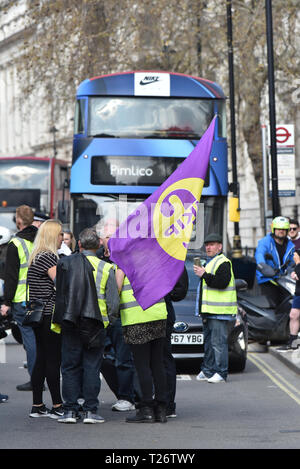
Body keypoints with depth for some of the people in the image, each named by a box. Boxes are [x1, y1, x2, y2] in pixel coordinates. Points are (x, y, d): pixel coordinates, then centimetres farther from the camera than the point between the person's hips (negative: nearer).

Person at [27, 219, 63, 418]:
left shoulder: (37, 257, 16)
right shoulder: (49, 257, -13)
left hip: (38, 316, 9)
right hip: (49, 315, -9)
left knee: (41, 359, 11)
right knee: (53, 360, -5)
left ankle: (37, 406, 13)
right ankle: (57, 406, -3)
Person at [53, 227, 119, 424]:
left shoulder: (65, 263, 1)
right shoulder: (106, 268, -2)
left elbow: (56, 294, 3)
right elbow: (113, 300, -5)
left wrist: (56, 321, 9)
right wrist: (109, 319, 8)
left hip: (69, 324, 1)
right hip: (95, 324, -1)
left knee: (70, 366, 7)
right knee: (92, 367, 5)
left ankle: (70, 410, 5)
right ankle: (91, 410, 2)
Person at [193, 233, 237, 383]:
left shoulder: (223, 263, -10)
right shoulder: (210, 262, 23)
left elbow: (221, 283, -23)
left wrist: (204, 275, -21)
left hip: (219, 312, -10)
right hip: (208, 311, 10)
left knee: (218, 342, -10)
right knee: (208, 341, 13)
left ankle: (220, 373, -8)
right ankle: (207, 371, 19)